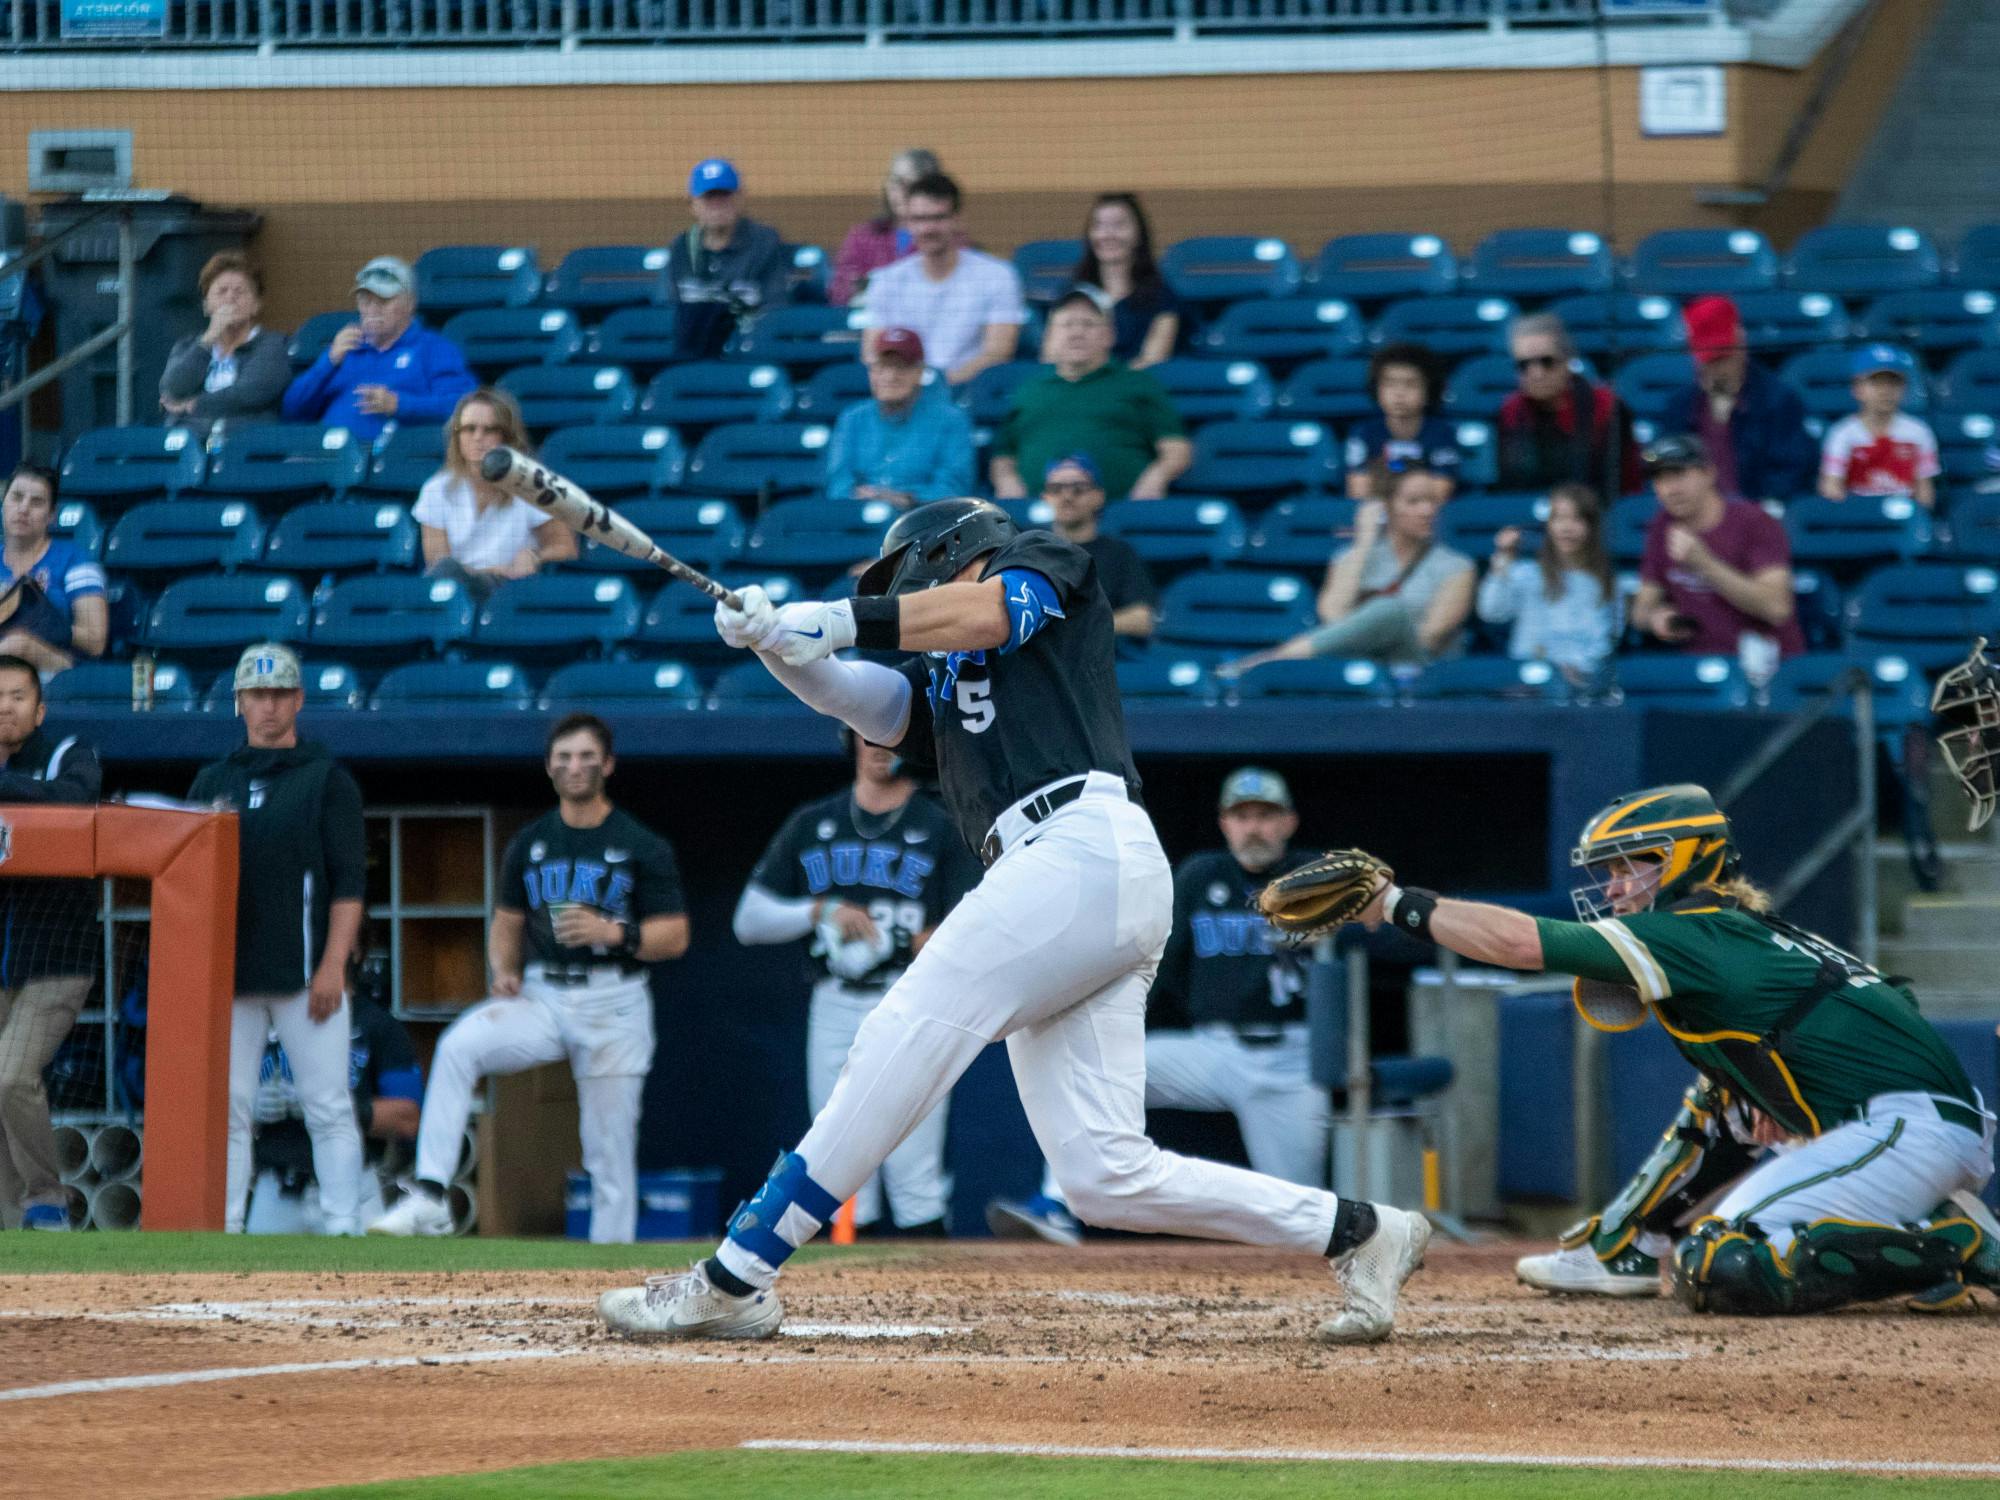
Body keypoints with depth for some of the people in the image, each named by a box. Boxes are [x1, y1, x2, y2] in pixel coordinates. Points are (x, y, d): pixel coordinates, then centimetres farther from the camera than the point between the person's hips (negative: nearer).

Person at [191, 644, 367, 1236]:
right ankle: (224, 1233, 4)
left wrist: (333, 965, -12)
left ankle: (342, 1232, -4)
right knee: (227, 1109, 1)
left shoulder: (327, 780, 4)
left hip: (305, 974, -4)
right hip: (228, 973, 4)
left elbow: (349, 881, -2)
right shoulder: (213, 781, 15)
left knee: (328, 1108, -5)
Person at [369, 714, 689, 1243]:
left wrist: (614, 932, -20)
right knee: (458, 1045, -24)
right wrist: (503, 972, 0)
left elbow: (675, 937, -2)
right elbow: (507, 922, 21)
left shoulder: (643, 847, 0)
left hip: (614, 1003, -2)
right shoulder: (530, 843, 11)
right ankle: (428, 1197, -30)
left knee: (610, 1147, -1)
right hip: (542, 997, 2)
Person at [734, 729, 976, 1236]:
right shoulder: (812, 824, 13)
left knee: (916, 1181, -9)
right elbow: (750, 919, 10)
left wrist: (940, 943, -23)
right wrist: (820, 912, -7)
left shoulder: (939, 827, 4)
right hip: (835, 1009, 3)